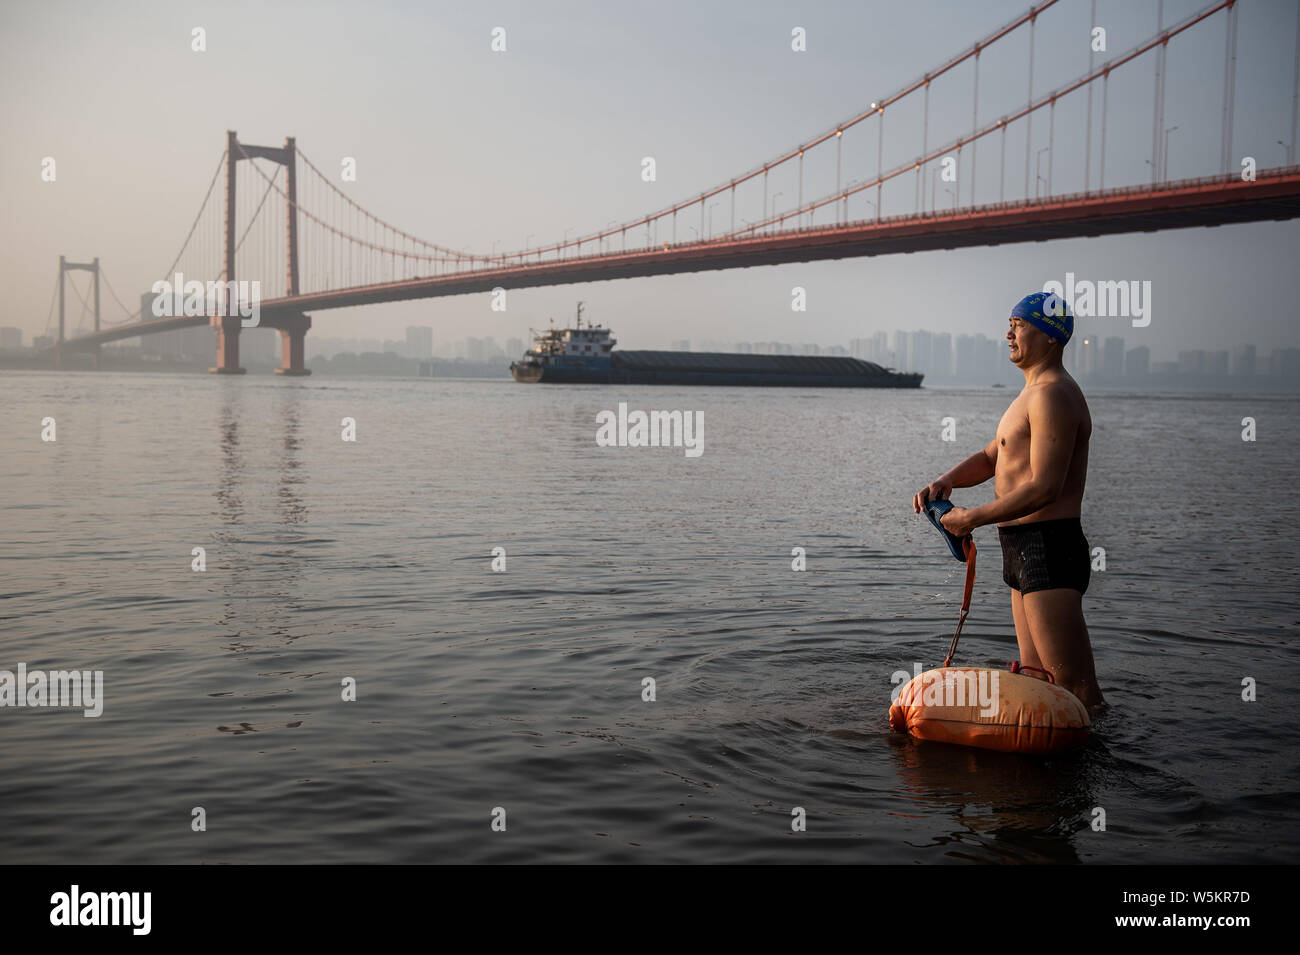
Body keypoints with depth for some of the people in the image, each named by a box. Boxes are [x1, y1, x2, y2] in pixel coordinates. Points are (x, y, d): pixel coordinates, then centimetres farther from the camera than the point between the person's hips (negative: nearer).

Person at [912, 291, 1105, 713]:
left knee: (1076, 690, -10)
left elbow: (1044, 488, -22)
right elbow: (990, 458, 24)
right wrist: (945, 481, 3)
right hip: (1026, 551, 11)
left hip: (1048, 550, -11)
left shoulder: (1052, 394, -15)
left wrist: (973, 517, -15)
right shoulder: (1034, 392, 20)